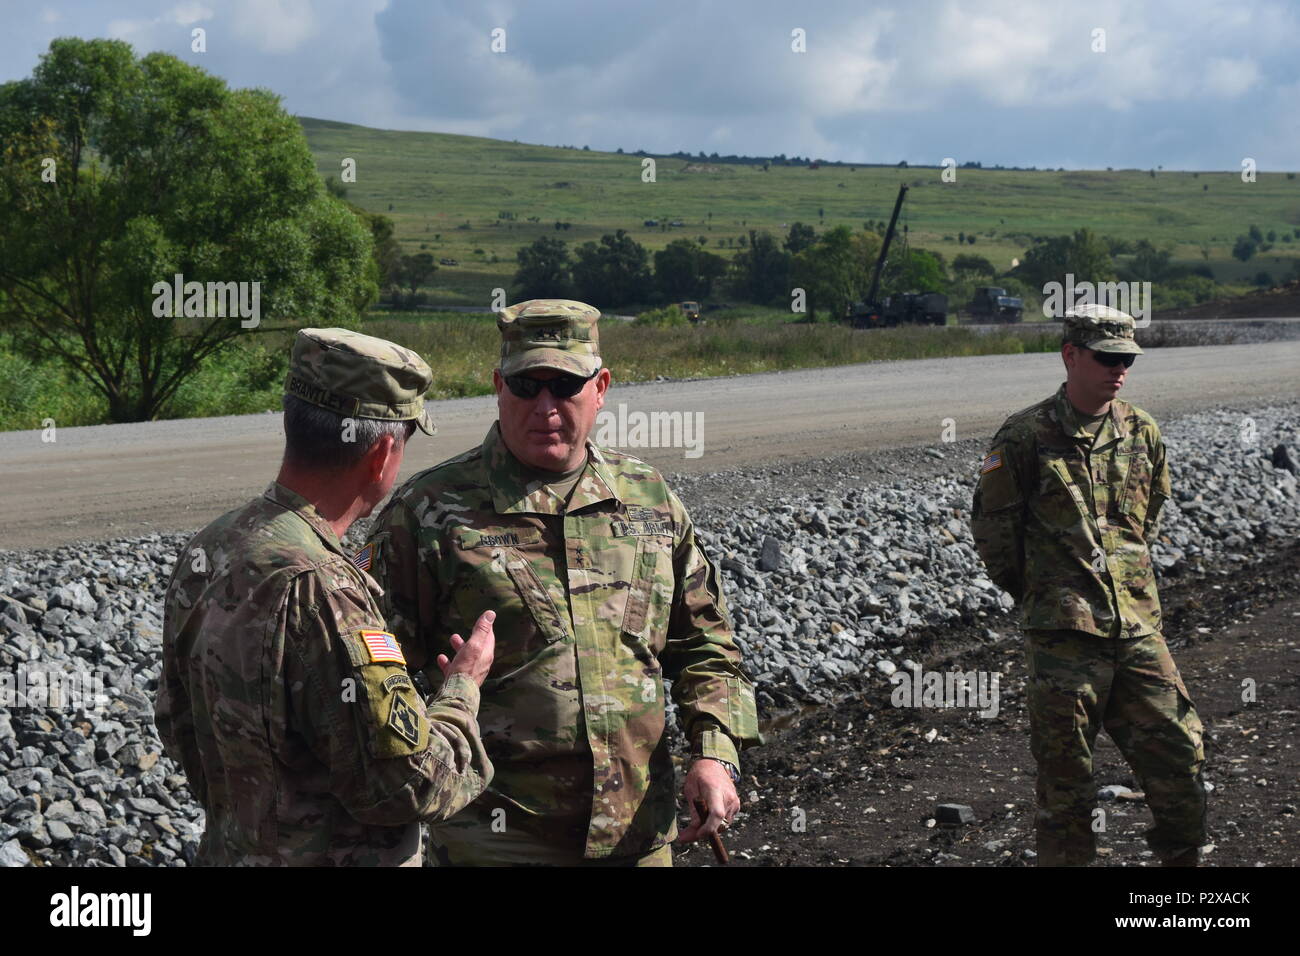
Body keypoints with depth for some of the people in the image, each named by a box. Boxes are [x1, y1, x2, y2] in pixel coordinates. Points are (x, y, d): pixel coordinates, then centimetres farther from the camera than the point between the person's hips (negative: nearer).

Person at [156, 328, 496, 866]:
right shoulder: (316, 588, -28)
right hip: (336, 856, -8)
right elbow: (410, 786, -24)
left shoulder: (208, 551, -1)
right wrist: (463, 685, -8)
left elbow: (179, 729, 11)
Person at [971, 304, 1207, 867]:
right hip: (1064, 633, -4)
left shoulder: (1143, 433, 9)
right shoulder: (1025, 436, -6)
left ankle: (1182, 856, 21)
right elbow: (991, 525, 0)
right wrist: (1037, 594, 7)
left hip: (1139, 627, 5)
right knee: (1065, 778, 3)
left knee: (1179, 755, 5)